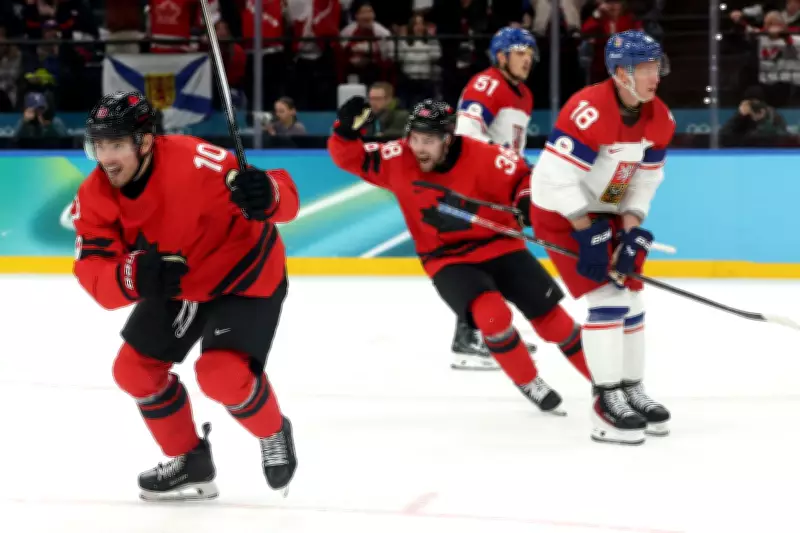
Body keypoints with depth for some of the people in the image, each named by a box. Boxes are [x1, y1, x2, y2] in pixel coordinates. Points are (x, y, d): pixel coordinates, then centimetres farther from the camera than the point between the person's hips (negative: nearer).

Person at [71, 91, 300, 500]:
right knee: (134, 369, 5)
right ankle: (191, 463, 24)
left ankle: (274, 434, 10)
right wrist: (133, 277, -43)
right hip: (175, 284, 7)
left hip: (246, 274, -7)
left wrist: (267, 195, -60)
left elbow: (284, 199, -35)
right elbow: (95, 275, -21)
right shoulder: (94, 198, -16)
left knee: (221, 373, -22)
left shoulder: (193, 161, -35)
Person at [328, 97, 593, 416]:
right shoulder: (398, 160, -14)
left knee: (549, 314, 2)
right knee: (492, 314, -25)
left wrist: (526, 200, -30)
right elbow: (351, 158, -8)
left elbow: (522, 177, -10)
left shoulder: (482, 158, -21)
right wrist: (346, 130, -28)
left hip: (497, 246, 0)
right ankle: (530, 384, -3)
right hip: (447, 260, 0)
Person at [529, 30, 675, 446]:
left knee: (630, 297, 9)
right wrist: (587, 235, -24)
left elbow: (645, 181, 3)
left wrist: (630, 232, -8)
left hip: (608, 212, 8)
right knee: (605, 297, -15)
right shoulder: (589, 111, -29)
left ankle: (631, 389, 22)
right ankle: (607, 402, -10)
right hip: (562, 213, -8)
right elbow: (554, 180, -29)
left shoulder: (659, 119, -5)